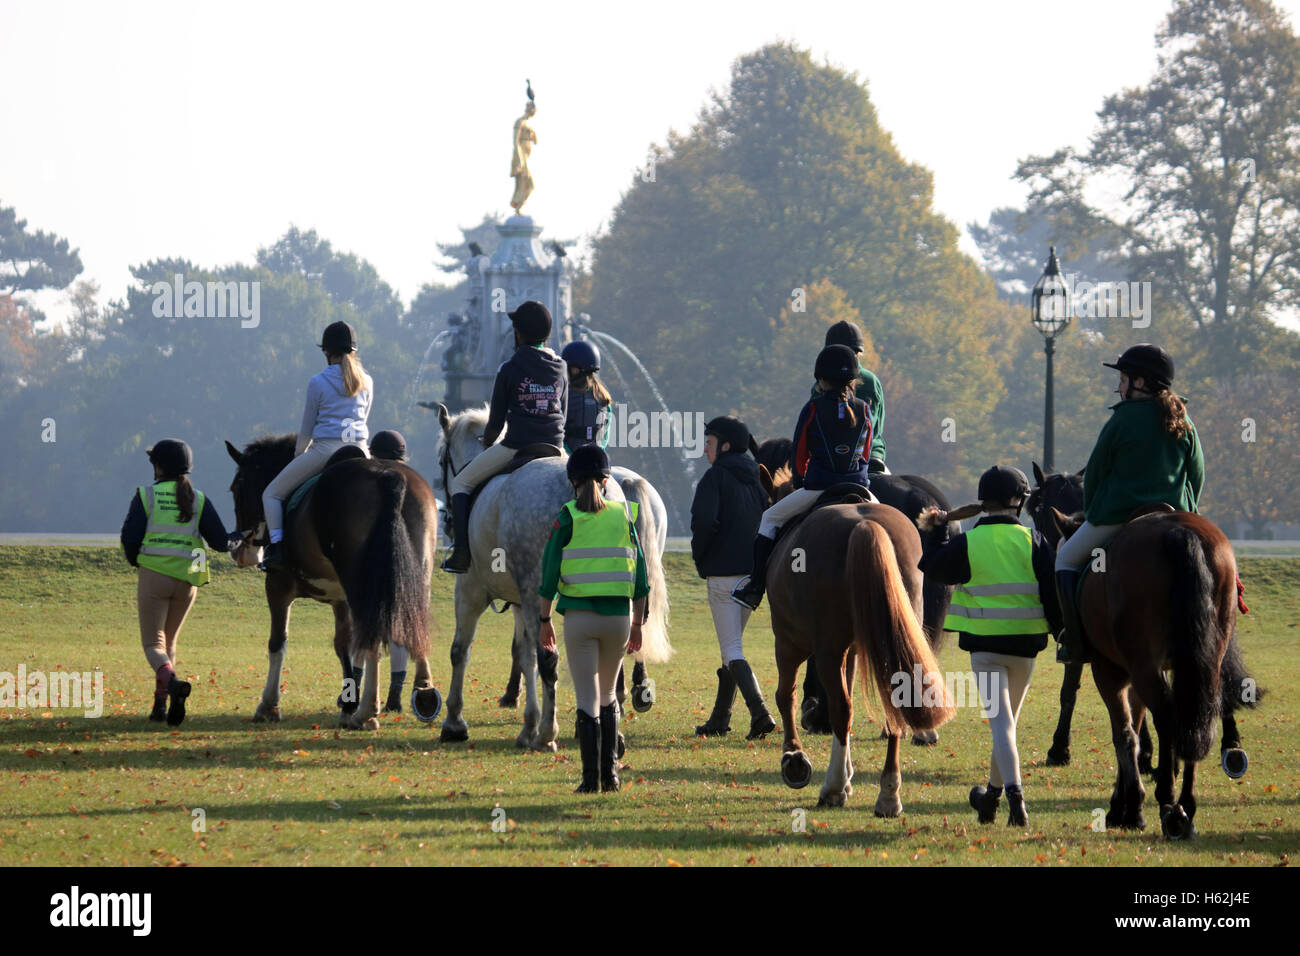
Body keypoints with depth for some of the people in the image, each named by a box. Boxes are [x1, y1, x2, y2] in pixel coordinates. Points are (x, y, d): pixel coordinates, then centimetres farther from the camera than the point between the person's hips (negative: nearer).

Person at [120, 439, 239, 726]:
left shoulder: (146, 495, -1)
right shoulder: (198, 499, 5)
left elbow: (130, 538, -7)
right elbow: (220, 542, 3)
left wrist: (134, 560, 15)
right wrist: (238, 537, 26)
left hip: (153, 576, -3)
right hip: (187, 580, 3)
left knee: (153, 643, -2)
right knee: (169, 640, 19)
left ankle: (172, 681, -33)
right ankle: (161, 705, 16)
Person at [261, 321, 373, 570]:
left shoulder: (318, 382, -4)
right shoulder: (366, 382, 7)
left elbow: (308, 427, 2)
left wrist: (299, 454, 19)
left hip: (324, 450, -4)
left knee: (272, 494, 9)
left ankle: (277, 548, -5)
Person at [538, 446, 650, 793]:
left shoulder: (566, 519, -4)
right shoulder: (624, 516, 4)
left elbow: (549, 572, -5)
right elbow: (640, 574, 6)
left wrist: (545, 620, 5)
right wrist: (638, 624, 14)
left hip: (579, 618, -3)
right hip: (618, 615, 3)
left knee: (588, 699, 1)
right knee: (608, 694, 20)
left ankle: (591, 778, -4)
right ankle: (609, 772, 17)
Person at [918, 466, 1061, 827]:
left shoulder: (967, 544, -4)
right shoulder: (1033, 541, -2)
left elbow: (931, 566, 12)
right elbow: (1053, 590, -3)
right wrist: (1064, 633, 8)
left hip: (983, 642, -2)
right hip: (1025, 641, 2)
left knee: (1000, 722, -7)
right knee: (1009, 719, 18)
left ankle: (1014, 792, -26)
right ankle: (992, 793, 31)